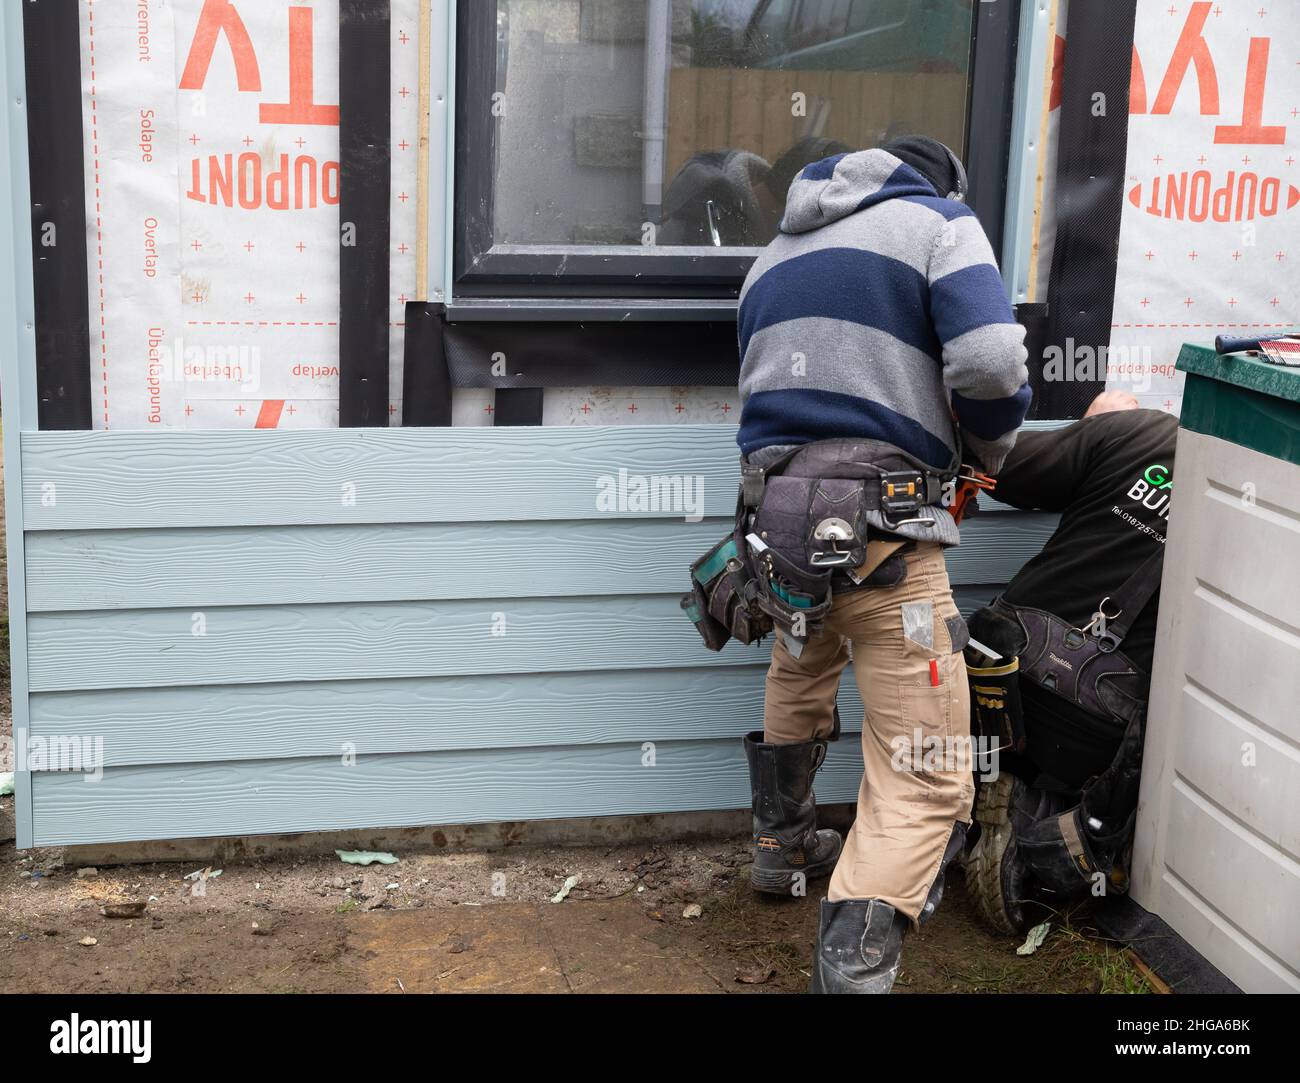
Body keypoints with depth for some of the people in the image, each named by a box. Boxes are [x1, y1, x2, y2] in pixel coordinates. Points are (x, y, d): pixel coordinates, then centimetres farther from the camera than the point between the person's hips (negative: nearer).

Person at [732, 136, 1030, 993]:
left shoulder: (778, 252, 25)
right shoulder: (939, 221, 6)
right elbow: (989, 359, -11)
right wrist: (991, 444, 8)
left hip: (773, 516, 7)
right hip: (879, 525, -6)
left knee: (801, 679, 35)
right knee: (924, 774, -2)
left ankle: (784, 846, 51)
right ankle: (852, 970, -16)